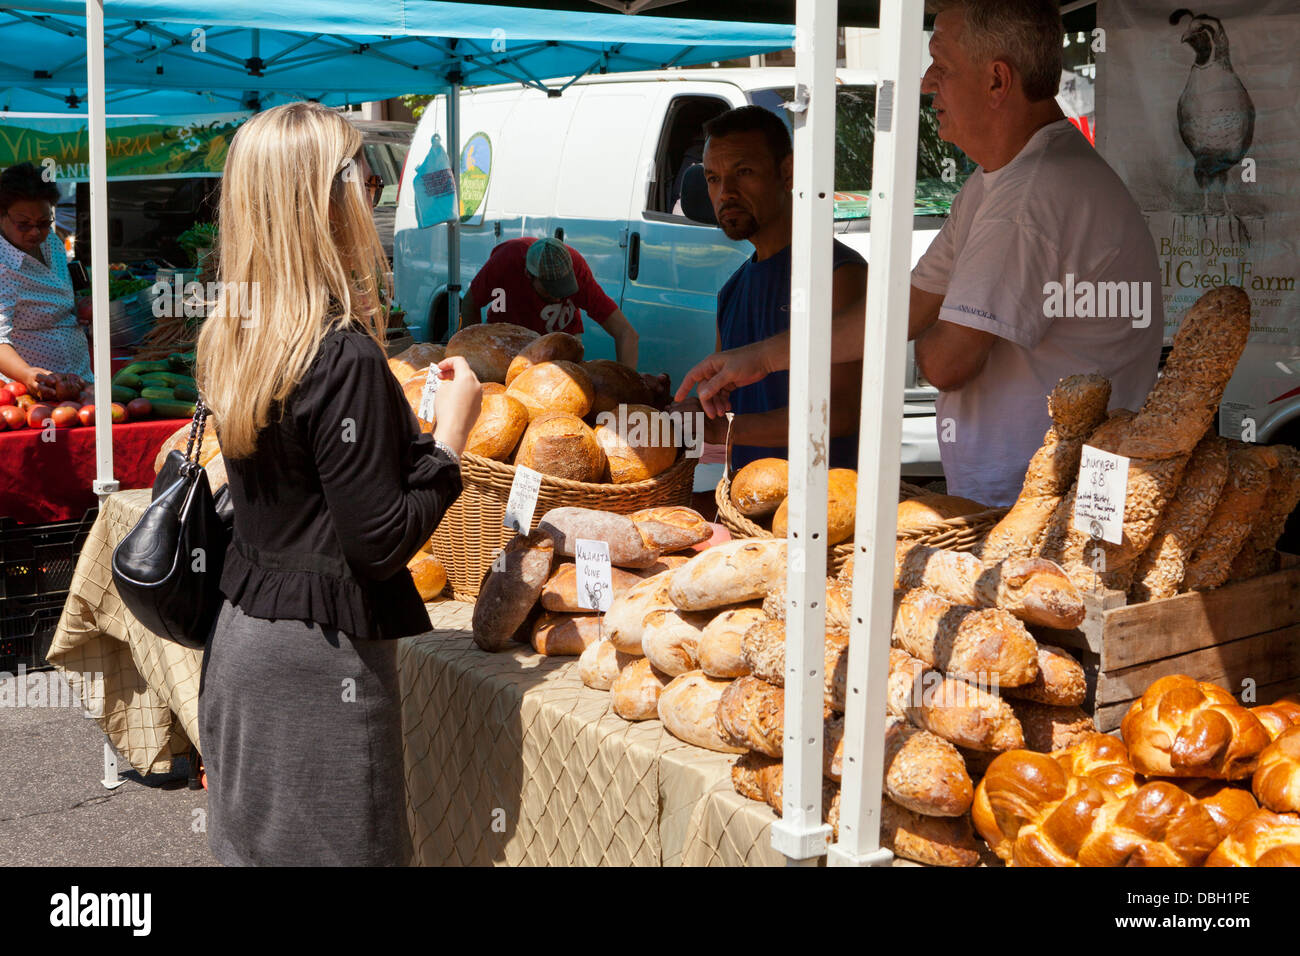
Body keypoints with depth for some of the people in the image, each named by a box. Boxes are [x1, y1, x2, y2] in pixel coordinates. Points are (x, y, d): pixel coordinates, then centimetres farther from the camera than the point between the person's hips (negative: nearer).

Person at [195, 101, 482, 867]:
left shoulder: (233, 339, 4)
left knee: (252, 845, 18)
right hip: (321, 658, -8)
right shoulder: (346, 360, -21)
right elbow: (381, 542, -20)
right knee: (339, 849, 4)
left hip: (242, 633, 8)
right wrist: (453, 432, -10)